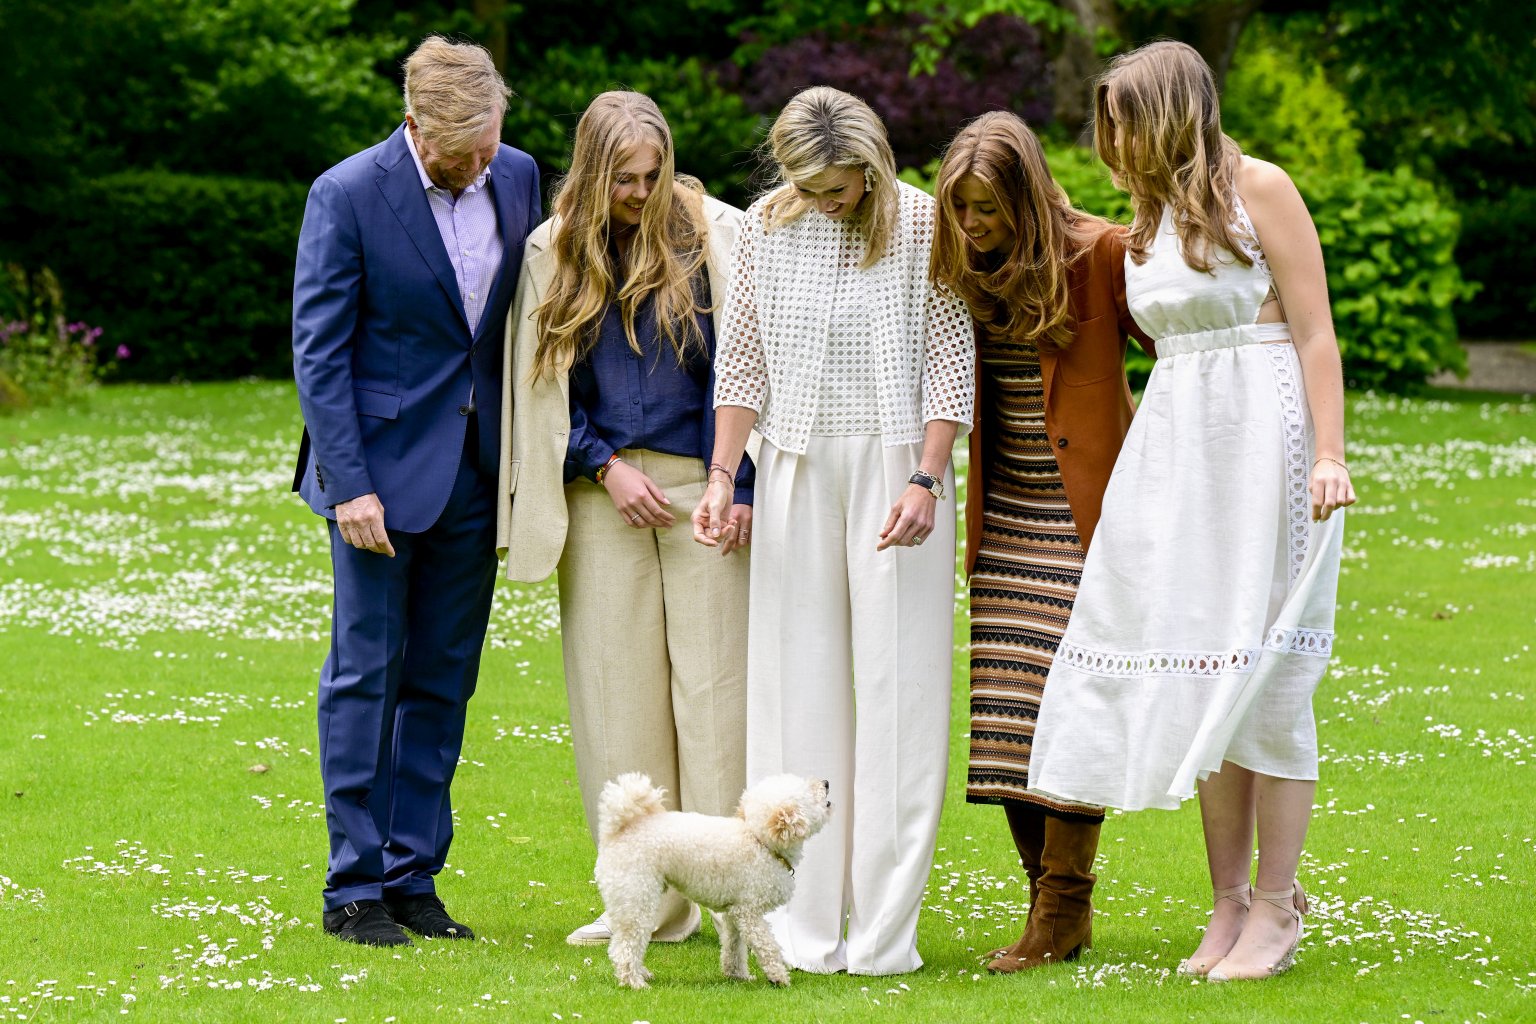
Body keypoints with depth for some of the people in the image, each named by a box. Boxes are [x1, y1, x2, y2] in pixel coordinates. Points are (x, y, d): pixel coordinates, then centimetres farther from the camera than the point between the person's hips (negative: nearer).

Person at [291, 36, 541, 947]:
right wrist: (350, 486, -16)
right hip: (384, 468, -5)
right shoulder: (349, 195, -12)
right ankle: (354, 890, 5)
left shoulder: (517, 178, 3)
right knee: (368, 674, 0)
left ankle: (413, 879, 15)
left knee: (444, 681, 8)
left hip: (476, 470, 5)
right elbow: (319, 351, -11)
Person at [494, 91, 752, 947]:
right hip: (602, 491, 2)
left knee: (713, 683, -6)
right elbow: (543, 390, 10)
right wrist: (605, 467, -2)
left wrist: (743, 485, -8)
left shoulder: (715, 234, 1)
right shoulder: (554, 252, 8)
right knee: (617, 691, 1)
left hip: (704, 483, -2)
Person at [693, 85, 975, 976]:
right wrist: (722, 478, 3)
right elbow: (743, 363, 11)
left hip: (897, 461, -3)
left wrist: (925, 481, -12)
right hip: (796, 469, 3)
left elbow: (952, 362, -3)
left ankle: (886, 930, -2)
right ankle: (805, 928, 4)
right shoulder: (768, 229, 5)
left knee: (898, 683, -4)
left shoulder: (921, 224, -3)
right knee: (797, 686, 1)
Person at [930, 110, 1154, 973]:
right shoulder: (964, 271, 6)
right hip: (1006, 513, 5)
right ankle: (1048, 895, 9)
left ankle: (1066, 906, -2)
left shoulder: (1098, 255, -10)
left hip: (1084, 507, -5)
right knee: (1006, 709, 1)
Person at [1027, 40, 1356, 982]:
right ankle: (1230, 903, 10)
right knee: (1200, 677, 4)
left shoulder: (1259, 189, -3)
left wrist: (1329, 456, -15)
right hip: (1173, 444, 7)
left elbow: (1314, 331, -7)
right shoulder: (1151, 217, 17)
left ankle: (1275, 910, 0)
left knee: (1264, 676, -5)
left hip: (1263, 435, -7)